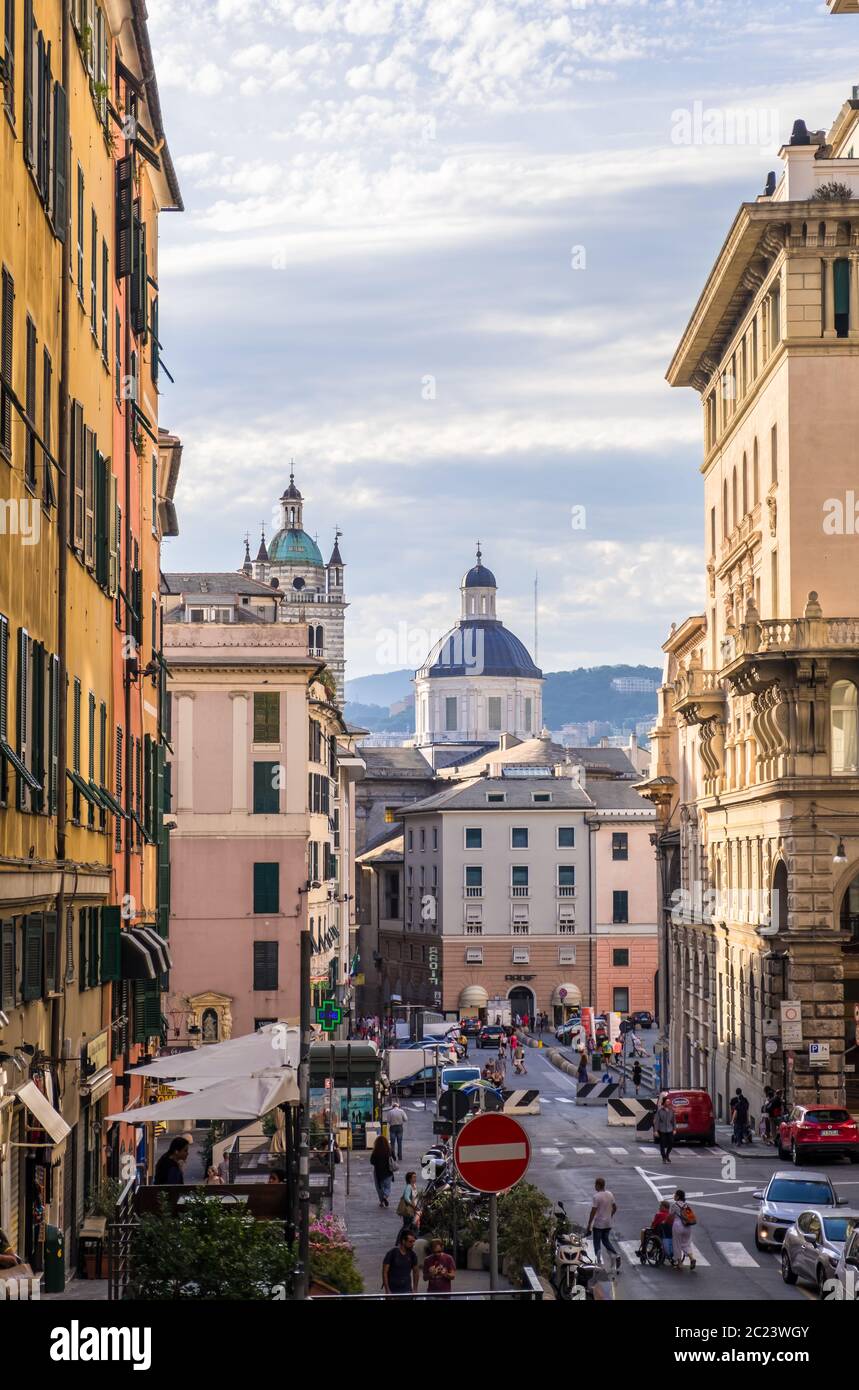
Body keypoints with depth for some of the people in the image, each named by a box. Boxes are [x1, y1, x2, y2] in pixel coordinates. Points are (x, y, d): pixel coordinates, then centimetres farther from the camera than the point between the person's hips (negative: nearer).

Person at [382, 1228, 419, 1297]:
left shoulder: (412, 1255, 2)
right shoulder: (392, 1253, -10)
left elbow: (415, 1272, 13)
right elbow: (385, 1272, -9)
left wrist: (415, 1289, 7)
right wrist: (387, 1291, -14)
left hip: (407, 1290, 4)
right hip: (393, 1290, -4)